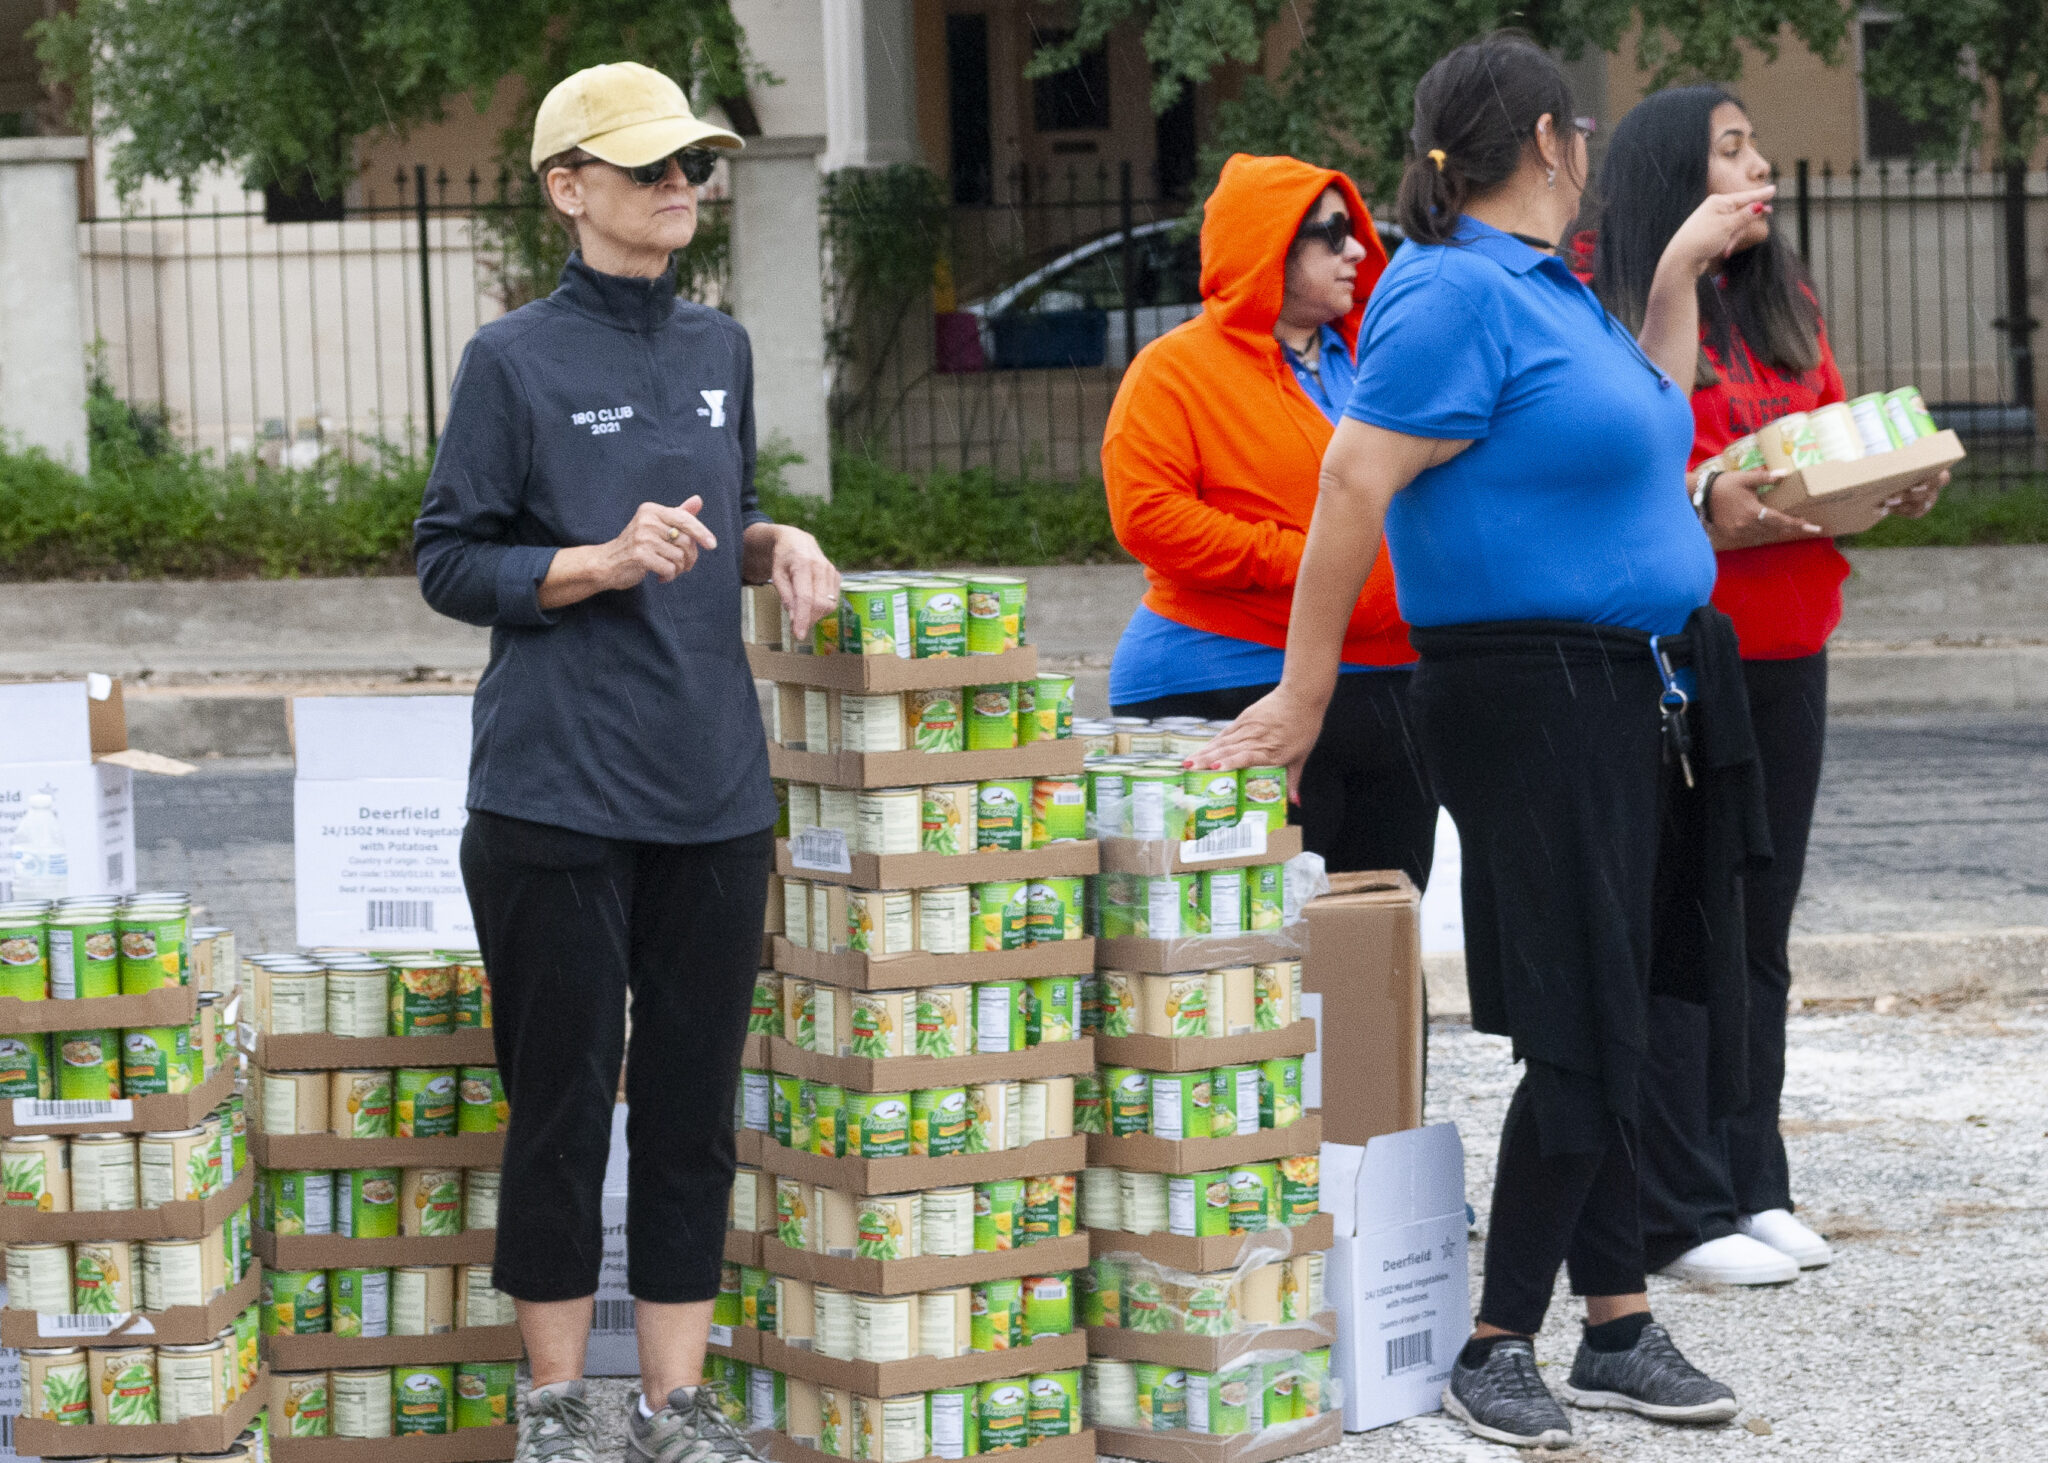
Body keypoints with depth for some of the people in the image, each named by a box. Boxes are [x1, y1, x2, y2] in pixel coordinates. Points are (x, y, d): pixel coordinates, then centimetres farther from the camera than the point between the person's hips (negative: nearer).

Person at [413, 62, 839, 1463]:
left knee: (694, 1098, 7)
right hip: (558, 795, -5)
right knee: (564, 1097, 2)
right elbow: (451, 563, -5)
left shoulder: (720, 349, 12)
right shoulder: (515, 360, -5)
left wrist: (773, 544, 3)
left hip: (712, 792, 5)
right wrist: (601, 562, -19)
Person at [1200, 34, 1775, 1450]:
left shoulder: (1549, 288, 16)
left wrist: (1683, 268, 25)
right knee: (1584, 1034, -9)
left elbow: (1650, 428, 30)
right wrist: (1302, 697, -21)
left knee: (1605, 1027, 11)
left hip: (1627, 695, 9)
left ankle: (1618, 1324, 17)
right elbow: (1354, 487, -19)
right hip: (1528, 689, -9)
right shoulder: (1456, 294, -14)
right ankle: (1497, 1347, -1)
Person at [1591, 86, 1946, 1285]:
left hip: (1784, 654, 7)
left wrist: (1898, 487, 4)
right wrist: (1693, 503, -23)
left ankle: (1754, 1192, 16)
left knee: (1759, 932, 10)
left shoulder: (1788, 308, 17)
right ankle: (1681, 1217, -1)